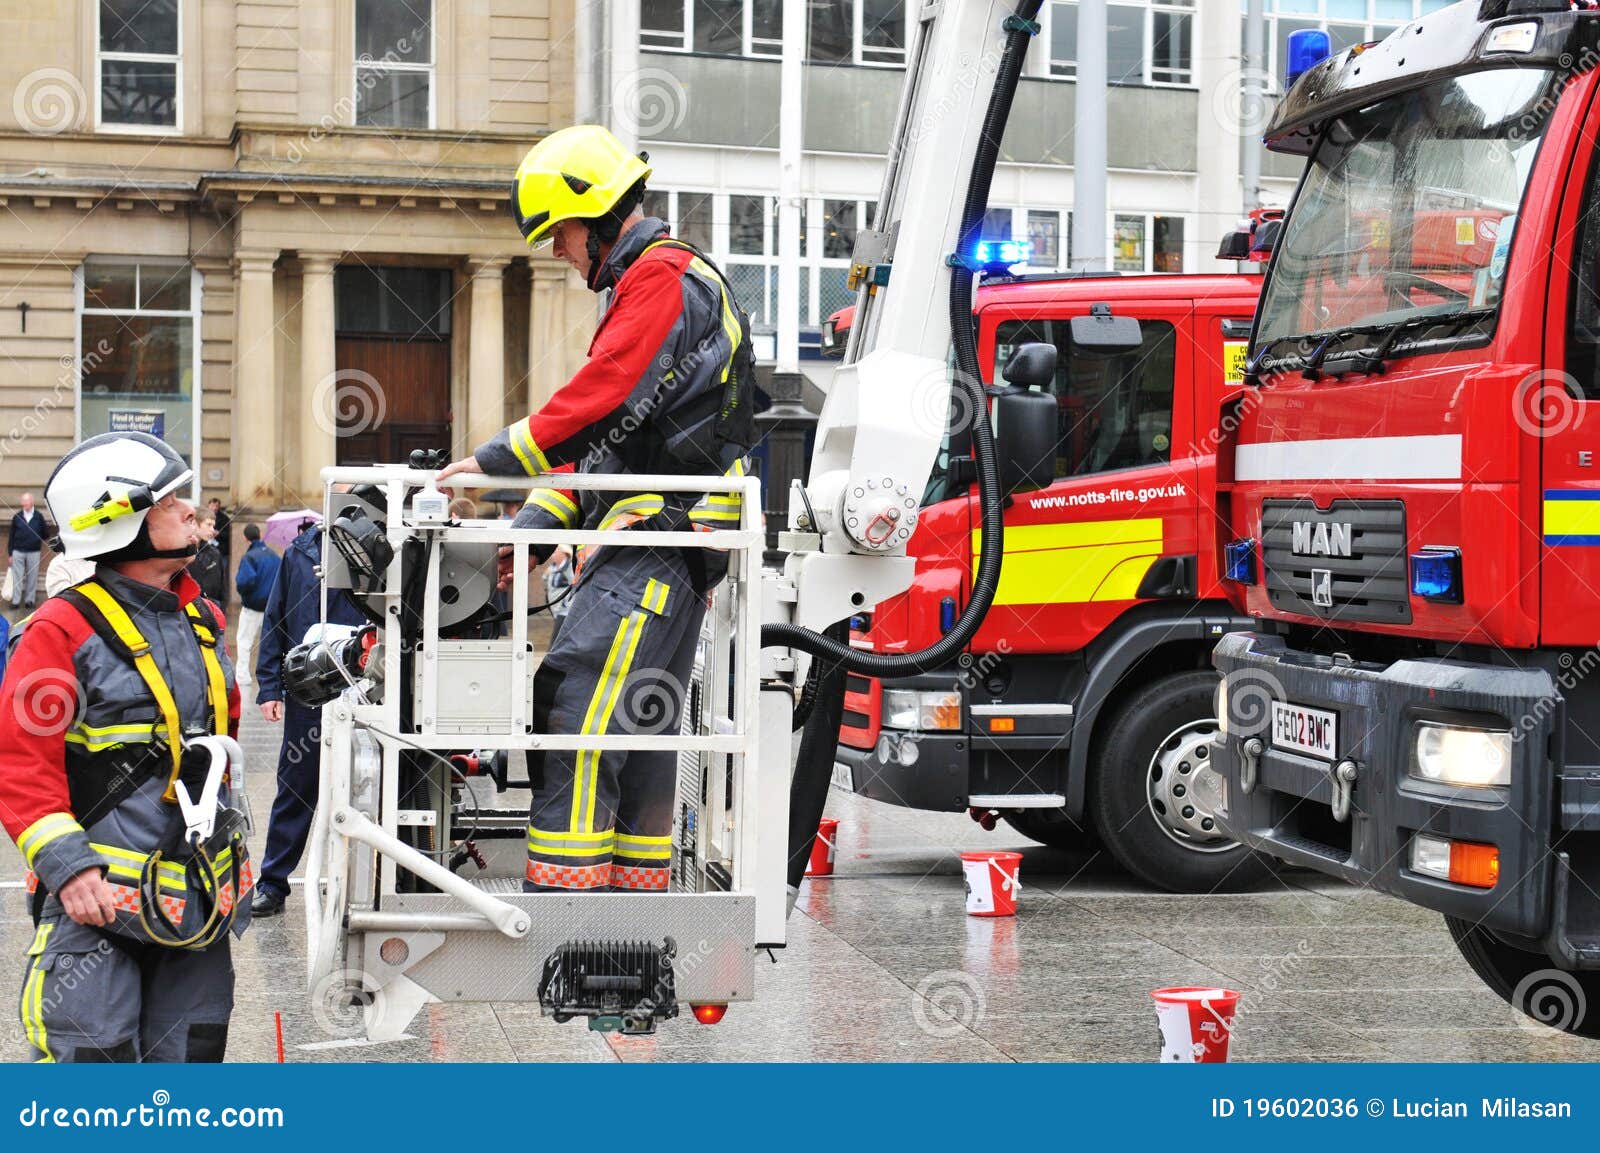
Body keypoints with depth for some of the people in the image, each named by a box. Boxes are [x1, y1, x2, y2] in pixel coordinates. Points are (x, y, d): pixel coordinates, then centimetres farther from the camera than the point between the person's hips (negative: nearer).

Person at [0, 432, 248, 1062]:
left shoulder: (203, 620, 12)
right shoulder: (64, 629, -11)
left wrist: (228, 833, 26)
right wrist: (68, 866, -21)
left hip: (196, 890, 7)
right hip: (98, 893, -7)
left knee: (190, 1054, 11)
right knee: (93, 1057, -8)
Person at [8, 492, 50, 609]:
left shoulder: (38, 517, -3)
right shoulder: (17, 517, 0)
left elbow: (45, 534, 8)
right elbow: (11, 536, 4)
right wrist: (9, 553, 4)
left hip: (34, 552, 0)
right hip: (18, 552, 0)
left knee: (32, 577, 5)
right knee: (17, 577, 1)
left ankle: (29, 600, 14)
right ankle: (16, 601, 6)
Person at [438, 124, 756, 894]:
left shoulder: (664, 277, -8)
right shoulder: (648, 284, 26)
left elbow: (600, 397, -18)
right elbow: (603, 434, 24)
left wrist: (496, 460, -11)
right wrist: (536, 520, 16)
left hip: (659, 532, -11)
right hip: (654, 541, 11)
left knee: (579, 703, -17)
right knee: (637, 727, 11)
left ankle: (563, 885, -20)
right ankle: (638, 887, 14)